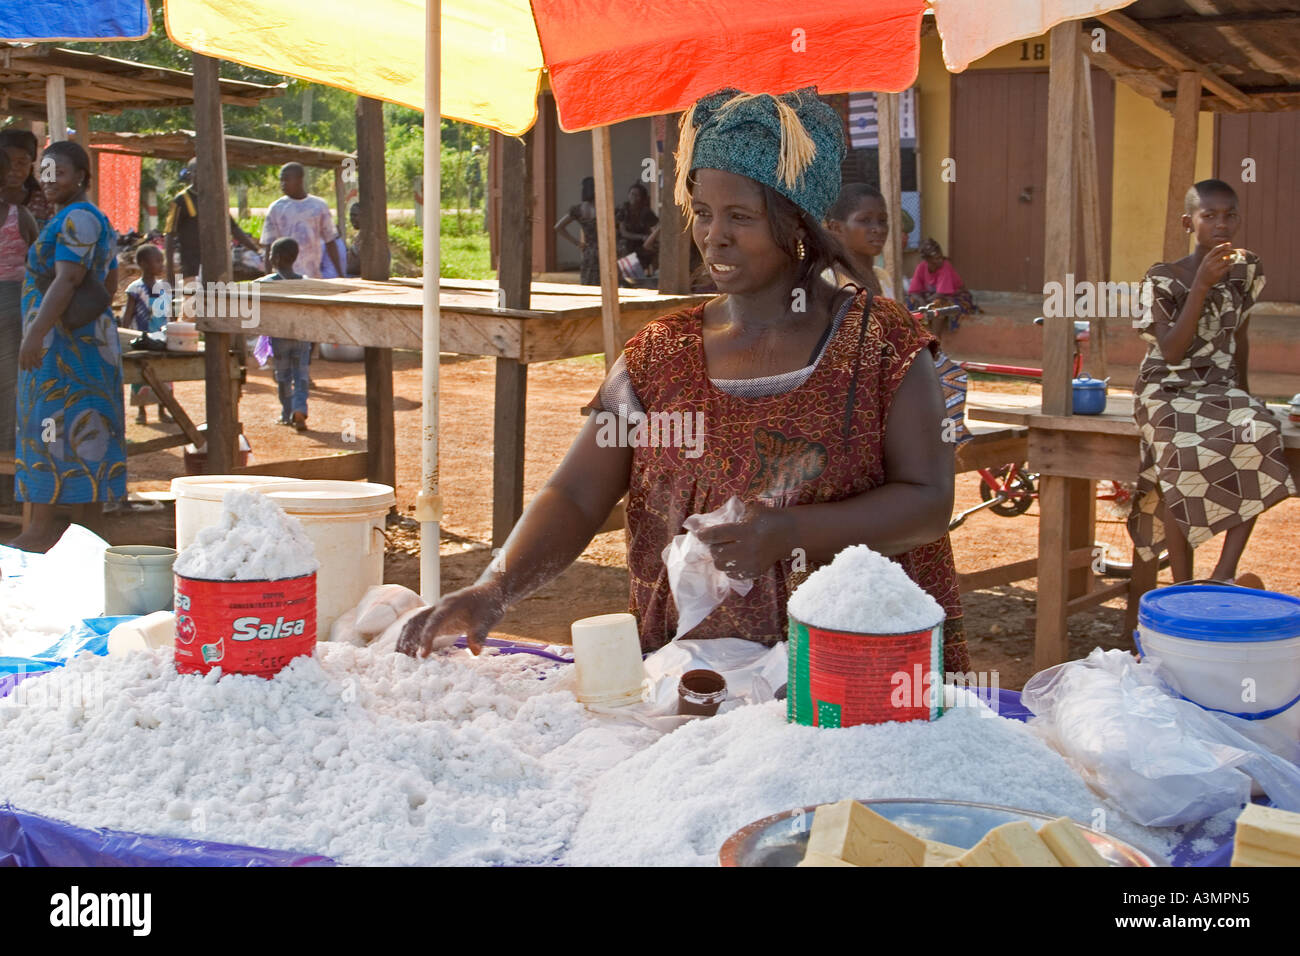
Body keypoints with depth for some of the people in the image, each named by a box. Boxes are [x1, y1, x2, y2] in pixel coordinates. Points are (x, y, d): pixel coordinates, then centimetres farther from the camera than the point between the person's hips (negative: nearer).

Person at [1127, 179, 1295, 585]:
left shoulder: (1247, 270, 8)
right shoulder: (1162, 278, -6)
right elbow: (1172, 350, -16)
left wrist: (1243, 397, 20)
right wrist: (1202, 285, -20)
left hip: (1221, 388, 4)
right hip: (1167, 391, -4)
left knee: (1260, 435, -29)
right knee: (1185, 451, -34)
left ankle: (1224, 572, -26)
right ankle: (1183, 586, -24)